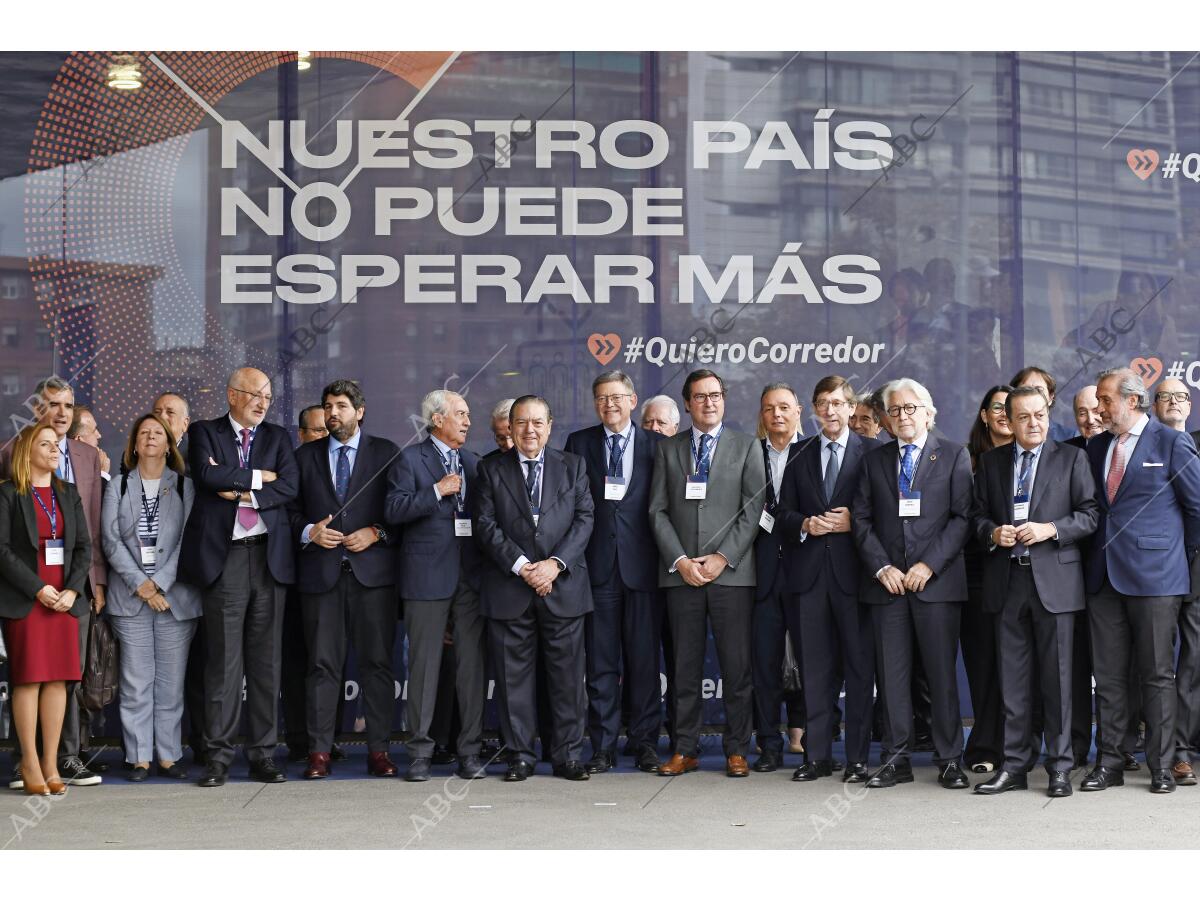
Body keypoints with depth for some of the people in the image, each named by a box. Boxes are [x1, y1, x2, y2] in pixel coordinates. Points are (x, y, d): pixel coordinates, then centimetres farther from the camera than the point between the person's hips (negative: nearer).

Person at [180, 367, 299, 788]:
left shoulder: (277, 437, 14)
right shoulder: (204, 433, 7)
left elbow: (290, 486, 0)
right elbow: (207, 475, -12)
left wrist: (243, 493, -9)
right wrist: (258, 476, -5)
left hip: (269, 555, 3)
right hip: (224, 557, -3)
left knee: (266, 659, 5)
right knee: (223, 659, -2)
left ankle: (262, 753, 11)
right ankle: (218, 756, 3)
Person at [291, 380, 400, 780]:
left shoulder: (385, 452, 8)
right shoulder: (305, 456, 14)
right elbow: (291, 509, 14)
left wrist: (376, 533, -9)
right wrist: (309, 532, -5)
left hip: (372, 569, -1)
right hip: (321, 571, 1)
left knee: (377, 661, 0)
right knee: (322, 664, 1)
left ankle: (379, 750, 5)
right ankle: (319, 751, 5)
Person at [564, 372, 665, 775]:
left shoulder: (655, 444, 8)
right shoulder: (579, 443, 10)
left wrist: (666, 556, -5)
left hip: (642, 564, 0)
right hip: (597, 564, 1)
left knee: (644, 659, 3)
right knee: (600, 662, 3)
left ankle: (645, 742, 12)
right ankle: (603, 746, 9)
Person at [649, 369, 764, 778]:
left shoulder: (746, 446, 7)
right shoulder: (667, 449, 12)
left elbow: (753, 509, 0)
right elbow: (658, 511, 6)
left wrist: (723, 558, -9)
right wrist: (680, 560, -6)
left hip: (732, 573, -1)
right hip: (680, 573, 2)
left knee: (736, 667, 0)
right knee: (685, 667, 5)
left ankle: (737, 751, 8)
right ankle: (685, 751, 11)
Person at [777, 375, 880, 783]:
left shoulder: (871, 452, 3)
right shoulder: (800, 455, 14)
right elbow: (783, 515, 12)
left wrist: (853, 523, -13)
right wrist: (806, 525, -7)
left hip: (853, 570, -3)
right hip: (810, 572, 3)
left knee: (859, 665, 1)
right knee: (815, 668, 6)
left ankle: (858, 758, 8)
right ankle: (817, 756, 12)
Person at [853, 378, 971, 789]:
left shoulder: (954, 455, 5)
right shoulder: (875, 460, 14)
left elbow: (962, 516, -2)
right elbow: (862, 520, 9)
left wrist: (929, 564, -11)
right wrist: (881, 567, -5)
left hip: (936, 581, -3)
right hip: (888, 582, 3)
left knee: (942, 673, 0)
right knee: (891, 674, 4)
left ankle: (949, 760, 7)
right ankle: (897, 759, 10)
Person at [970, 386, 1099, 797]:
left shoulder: (1071, 458, 5)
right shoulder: (990, 461, 13)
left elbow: (1090, 514, 0)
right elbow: (977, 513, 15)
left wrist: (1051, 529, -14)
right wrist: (993, 533, -6)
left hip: (1055, 579, -2)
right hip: (1006, 580, 3)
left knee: (1057, 677, 0)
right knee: (1013, 678, 6)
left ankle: (1059, 767, 9)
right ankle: (1014, 765, 12)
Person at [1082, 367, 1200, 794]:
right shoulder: (1096, 447, 14)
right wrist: (1097, 553, 9)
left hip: (1154, 576, -5)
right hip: (1104, 577, 5)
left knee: (1156, 674, 1)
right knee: (1108, 675, 7)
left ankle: (1161, 766, 9)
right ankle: (1108, 762, 14)